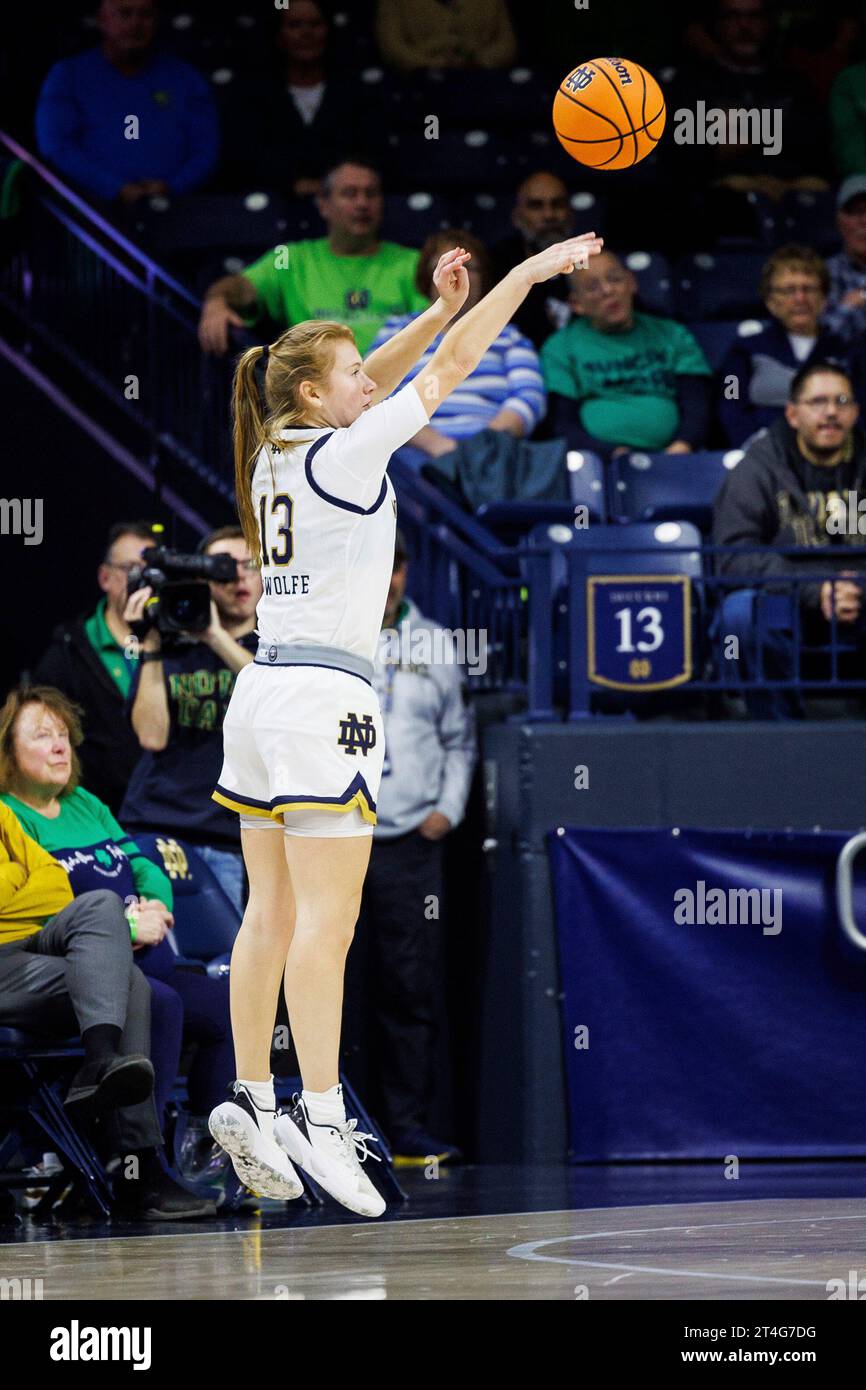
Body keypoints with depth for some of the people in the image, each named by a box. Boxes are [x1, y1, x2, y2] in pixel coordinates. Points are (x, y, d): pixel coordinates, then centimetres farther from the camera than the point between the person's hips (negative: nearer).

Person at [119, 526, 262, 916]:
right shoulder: (172, 653, 10)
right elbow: (152, 735, -4)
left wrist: (217, 638, -16)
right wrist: (150, 647, -7)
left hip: (226, 845, 0)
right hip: (155, 832, 0)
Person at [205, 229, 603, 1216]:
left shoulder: (273, 456, 10)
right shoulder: (341, 455, -10)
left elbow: (374, 382, 25)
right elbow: (447, 371, -5)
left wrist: (442, 307, 21)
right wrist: (527, 273, 2)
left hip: (262, 692, 8)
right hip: (325, 698, -8)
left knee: (271, 913, 9)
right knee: (325, 918, -10)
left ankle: (251, 1101, 9)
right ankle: (321, 1120, -14)